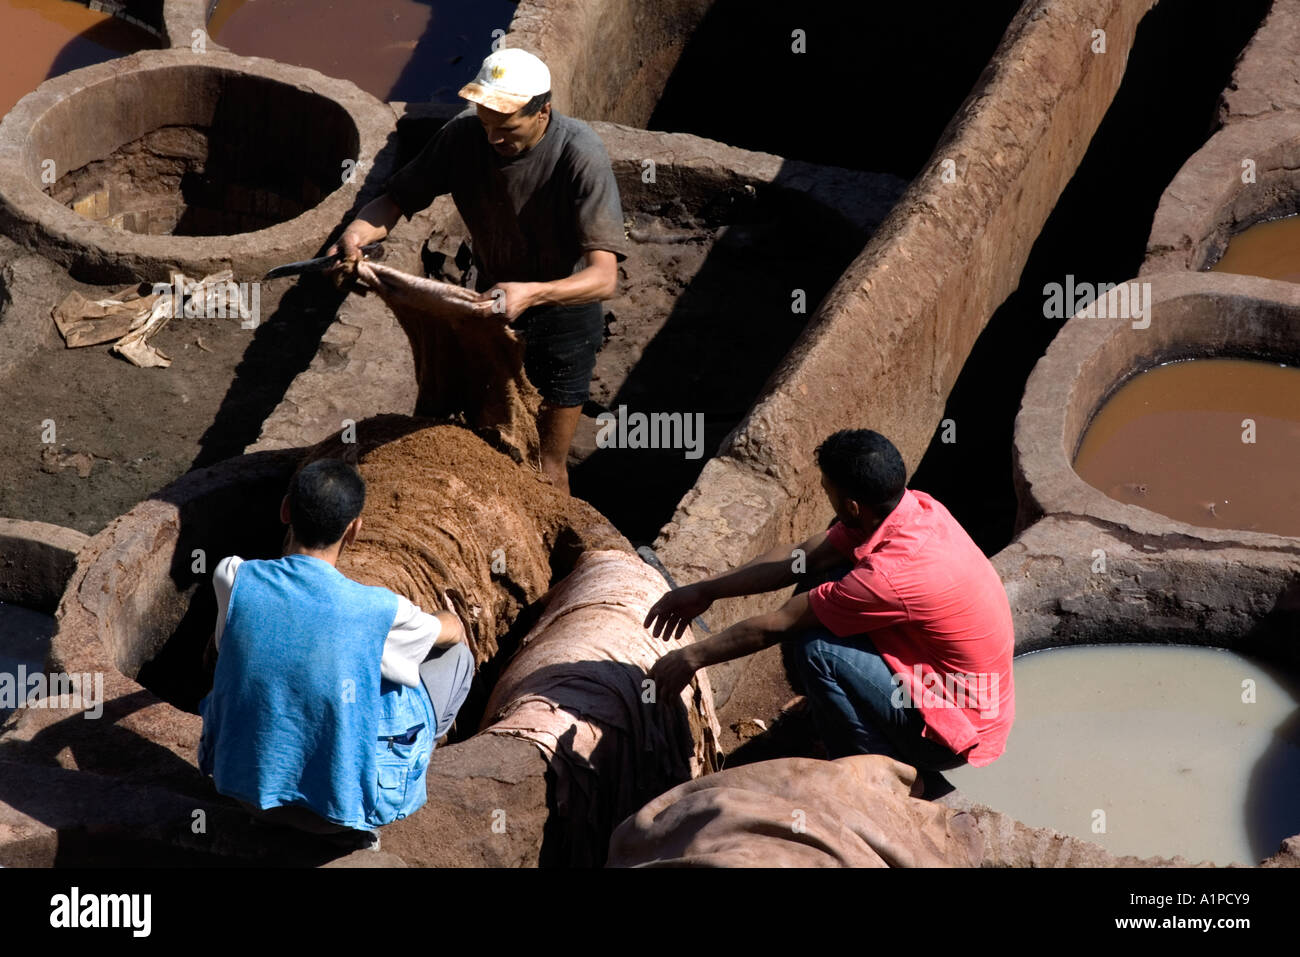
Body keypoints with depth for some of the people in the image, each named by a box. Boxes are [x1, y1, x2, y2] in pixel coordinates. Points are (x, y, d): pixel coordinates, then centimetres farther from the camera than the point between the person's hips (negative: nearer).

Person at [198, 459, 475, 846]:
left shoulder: (232, 578, -15)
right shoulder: (377, 610, -21)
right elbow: (452, 630, 5)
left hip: (241, 784, 4)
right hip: (341, 798, -4)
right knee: (456, 656, 13)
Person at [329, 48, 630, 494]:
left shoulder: (581, 155, -32)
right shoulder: (463, 136, -20)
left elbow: (603, 277, -37)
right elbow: (395, 200, -10)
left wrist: (532, 293, -55)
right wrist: (356, 234, -32)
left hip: (564, 311, -4)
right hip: (491, 303, 4)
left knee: (547, 468, 10)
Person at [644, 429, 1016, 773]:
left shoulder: (889, 575, -31)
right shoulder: (911, 506, -7)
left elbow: (776, 625, -19)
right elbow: (805, 557, 4)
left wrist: (692, 658, -6)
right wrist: (705, 591, 6)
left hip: (955, 730, -9)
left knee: (817, 648, -21)